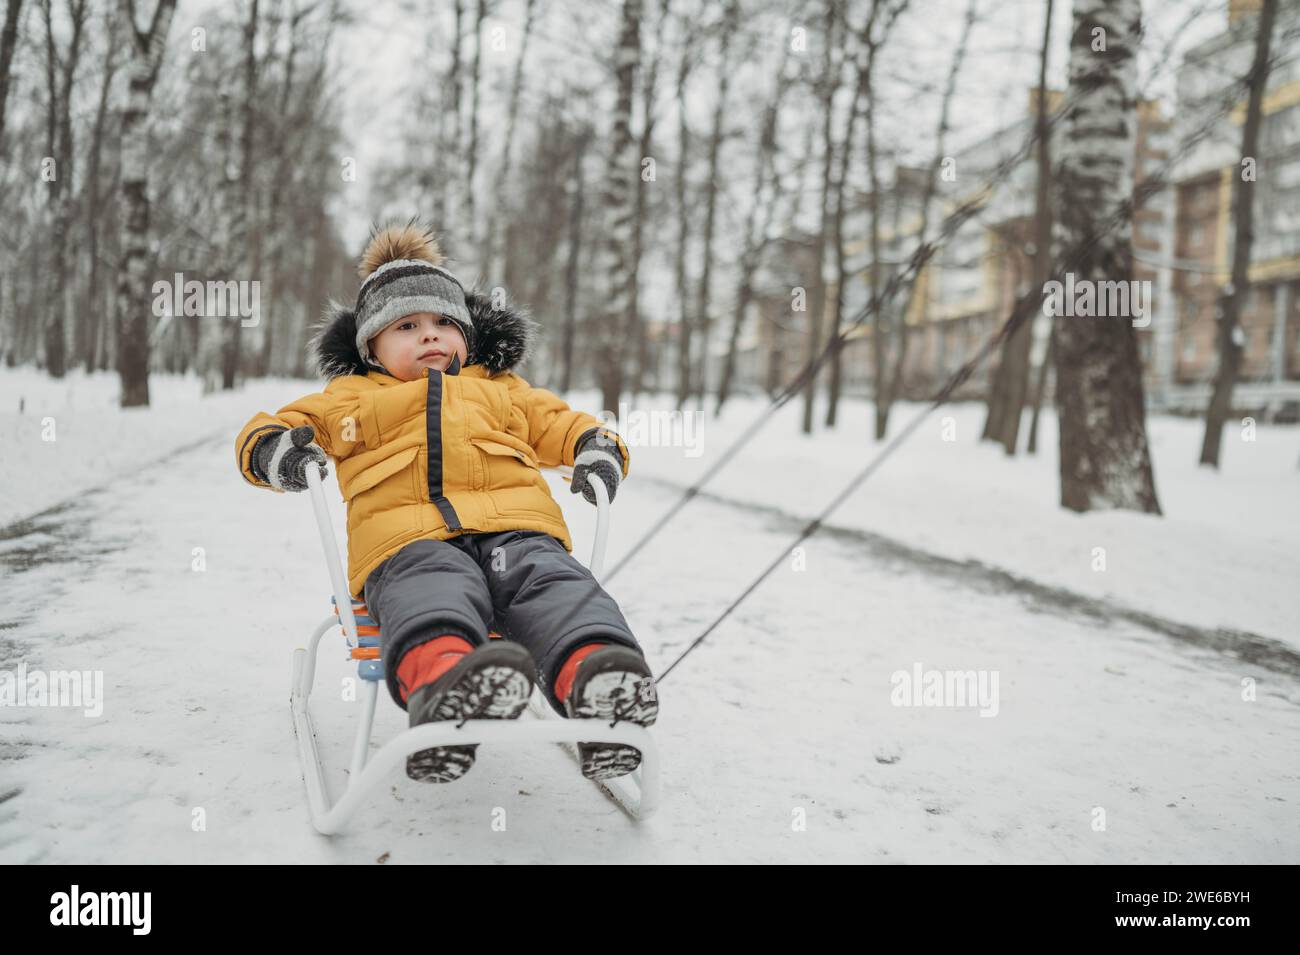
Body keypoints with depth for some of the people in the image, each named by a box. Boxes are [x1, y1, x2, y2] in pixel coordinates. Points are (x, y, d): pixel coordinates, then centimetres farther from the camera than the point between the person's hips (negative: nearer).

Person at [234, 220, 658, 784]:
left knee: (554, 584, -32)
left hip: (515, 524, 3)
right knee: (432, 591, -39)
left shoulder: (502, 390, 39)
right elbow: (268, 431, 29)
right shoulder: (352, 397, 34)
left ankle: (595, 681, -59)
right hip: (406, 534, -2)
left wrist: (597, 448, 14)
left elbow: (562, 426, 39)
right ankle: (442, 678, -70)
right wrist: (275, 449, 2)